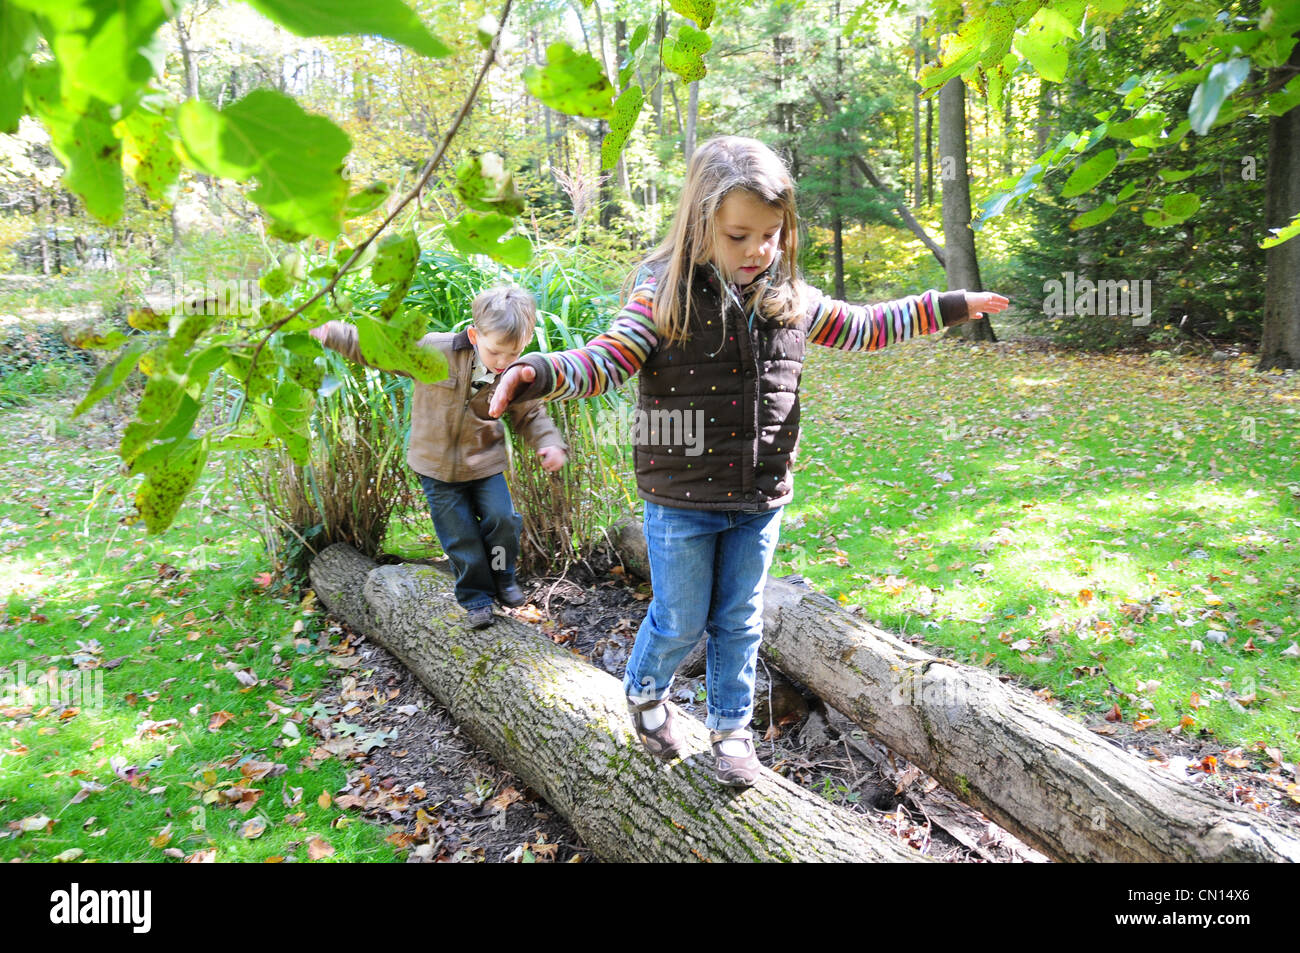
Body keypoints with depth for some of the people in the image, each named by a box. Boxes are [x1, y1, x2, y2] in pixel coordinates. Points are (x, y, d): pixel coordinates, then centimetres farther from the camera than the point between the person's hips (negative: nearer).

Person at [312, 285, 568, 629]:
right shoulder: (435, 350, -20)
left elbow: (531, 414, 5)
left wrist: (551, 443, -12)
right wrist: (334, 333, -12)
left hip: (485, 462, 2)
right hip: (438, 466, -1)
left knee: (502, 519, -10)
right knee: (461, 538, 4)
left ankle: (502, 576, 21)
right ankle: (476, 598, 25)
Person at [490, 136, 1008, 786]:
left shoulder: (789, 299, 2)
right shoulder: (665, 294, -13)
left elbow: (860, 329, 13)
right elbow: (608, 359, -21)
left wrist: (950, 307, 14)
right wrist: (540, 373, -40)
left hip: (761, 497, 4)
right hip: (681, 498, -4)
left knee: (740, 621, 17)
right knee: (681, 621, 11)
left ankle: (731, 726, 38)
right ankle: (645, 691, 43)